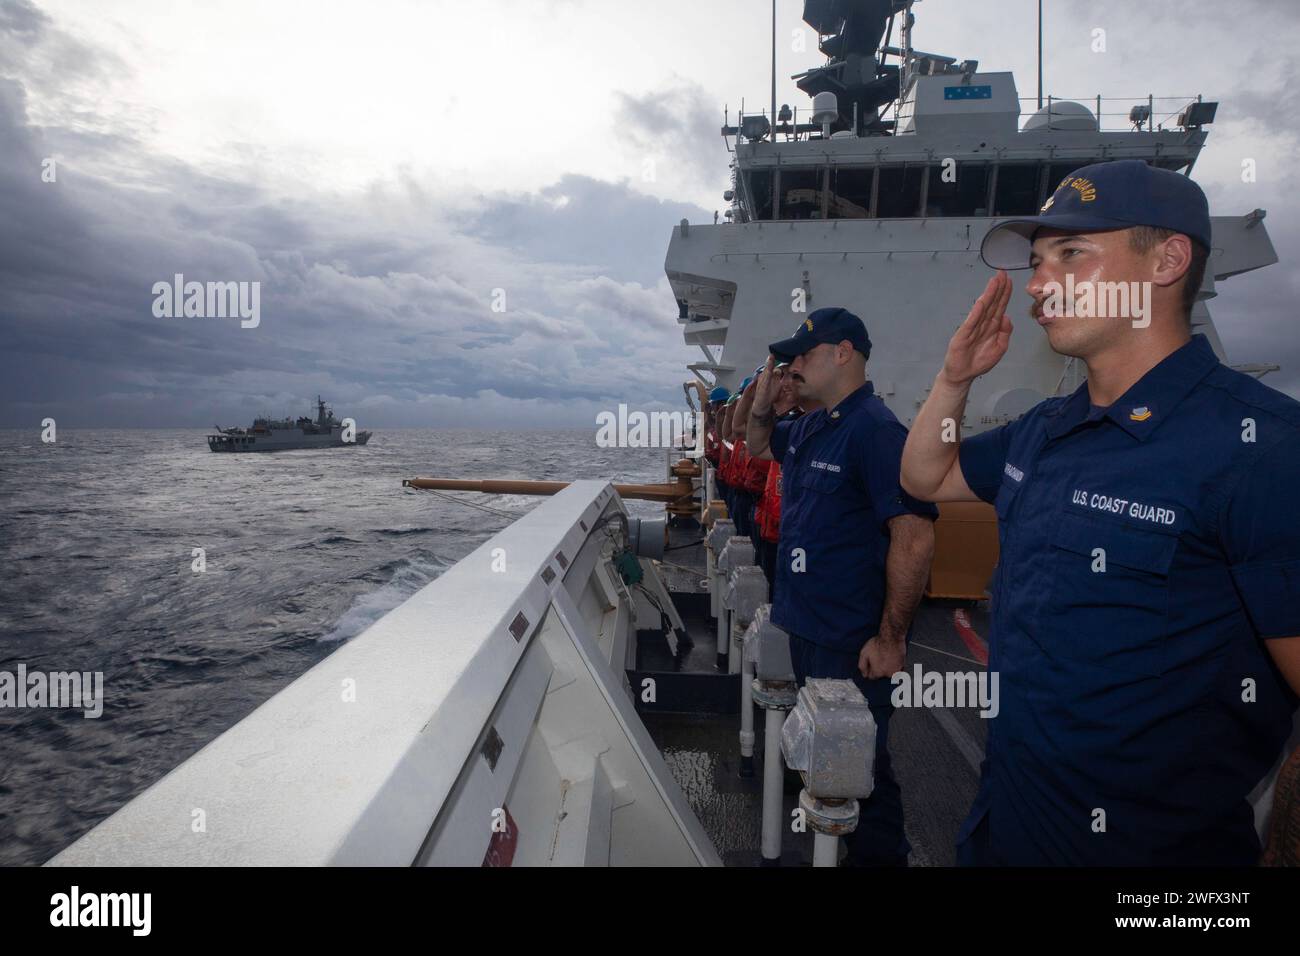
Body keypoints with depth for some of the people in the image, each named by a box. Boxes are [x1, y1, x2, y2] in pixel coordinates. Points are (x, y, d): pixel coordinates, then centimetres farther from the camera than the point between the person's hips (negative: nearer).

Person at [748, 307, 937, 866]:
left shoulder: (875, 431, -20)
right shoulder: (810, 427, 8)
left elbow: (915, 539, -25)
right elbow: (761, 446, 29)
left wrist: (890, 638, -22)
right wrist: (763, 402, 9)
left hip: (852, 644, -9)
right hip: (805, 627, 9)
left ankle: (879, 856, 27)